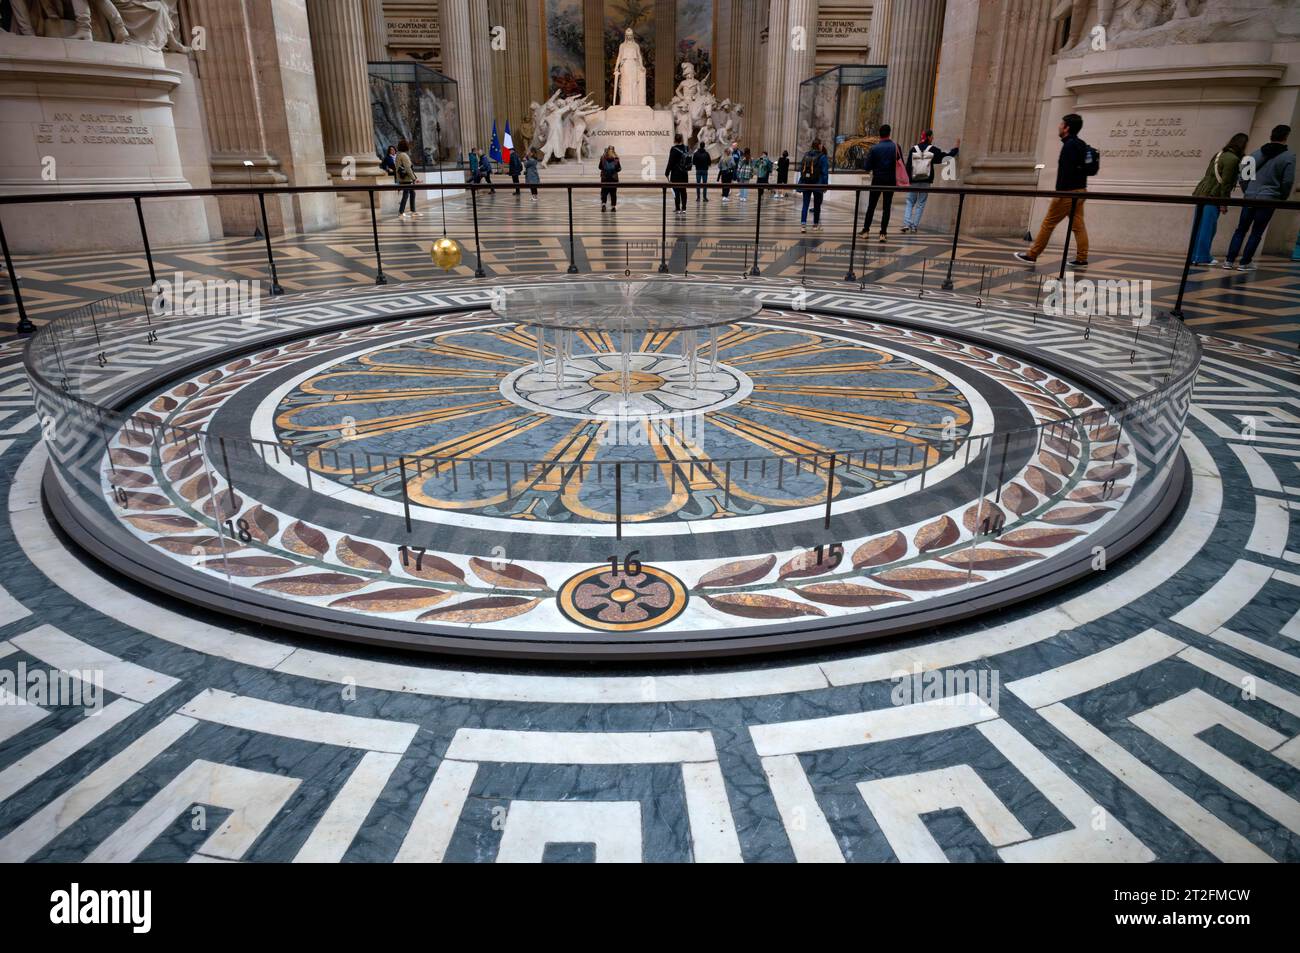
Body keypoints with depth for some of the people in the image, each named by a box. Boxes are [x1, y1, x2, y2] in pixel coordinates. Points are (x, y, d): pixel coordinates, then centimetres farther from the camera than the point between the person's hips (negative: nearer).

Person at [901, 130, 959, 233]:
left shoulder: (913, 149, 1)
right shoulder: (933, 150, -3)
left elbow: (908, 166, 0)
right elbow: (947, 156, 5)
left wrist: (907, 179, 6)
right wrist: (955, 148, 21)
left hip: (914, 181, 1)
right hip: (926, 182, -1)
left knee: (910, 202, 8)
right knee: (921, 203, 6)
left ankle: (906, 223, -10)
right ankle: (914, 226, 1)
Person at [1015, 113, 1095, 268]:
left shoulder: (1069, 145, -13)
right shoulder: (1082, 145, 17)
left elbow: (1066, 171, -21)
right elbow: (1080, 168, 18)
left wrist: (1060, 191, -22)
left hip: (1068, 192, -9)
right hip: (1080, 190, 9)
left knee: (1048, 223, -2)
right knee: (1078, 225, 6)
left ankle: (1032, 255, 4)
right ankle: (1082, 259, 4)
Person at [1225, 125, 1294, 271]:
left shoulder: (1256, 154, 9)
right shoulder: (1289, 156, -5)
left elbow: (1243, 176, 9)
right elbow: (1288, 181, -7)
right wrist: (1282, 199, 7)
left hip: (1250, 198, 3)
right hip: (1268, 199, -3)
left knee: (1241, 229, 8)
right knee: (1256, 232, 2)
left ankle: (1229, 260, 3)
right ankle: (1245, 263, 2)